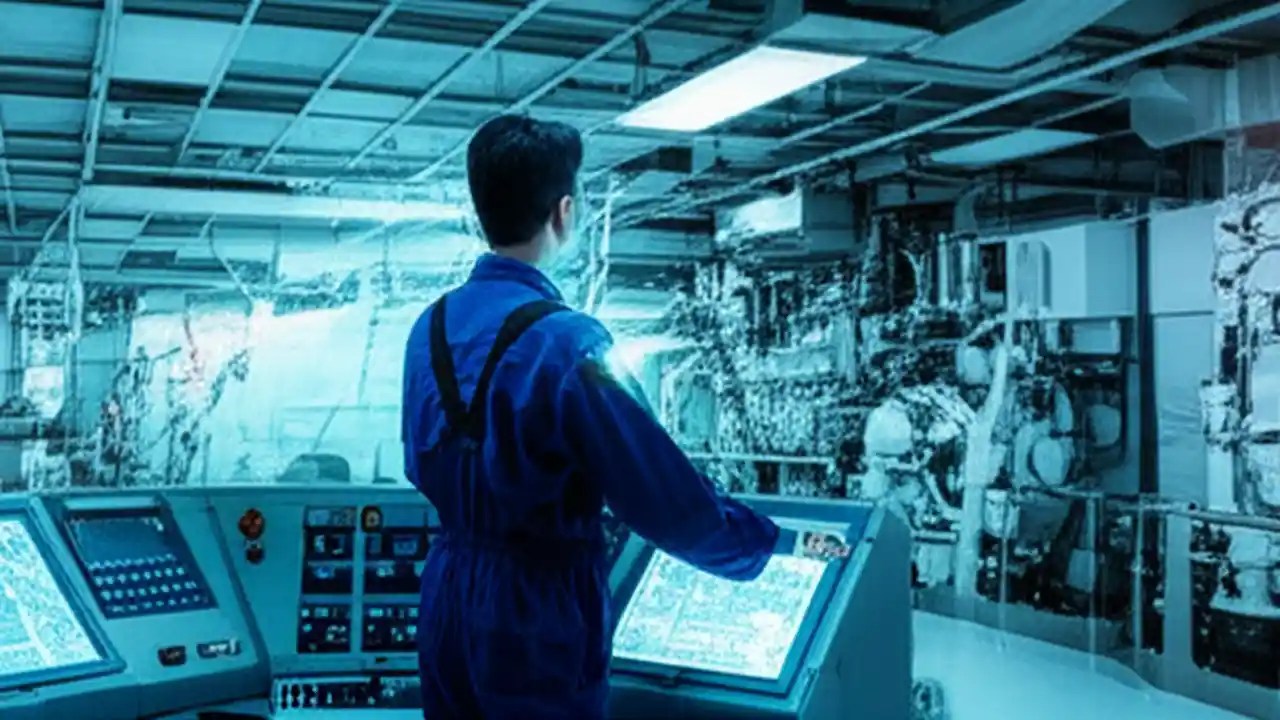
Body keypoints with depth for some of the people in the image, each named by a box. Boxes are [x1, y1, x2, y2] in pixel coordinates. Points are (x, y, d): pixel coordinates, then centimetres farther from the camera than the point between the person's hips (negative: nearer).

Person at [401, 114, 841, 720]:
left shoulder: (431, 326, 1)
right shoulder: (567, 343, -22)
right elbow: (667, 499, -20)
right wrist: (774, 545, -4)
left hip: (447, 604, 7)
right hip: (536, 617, -6)